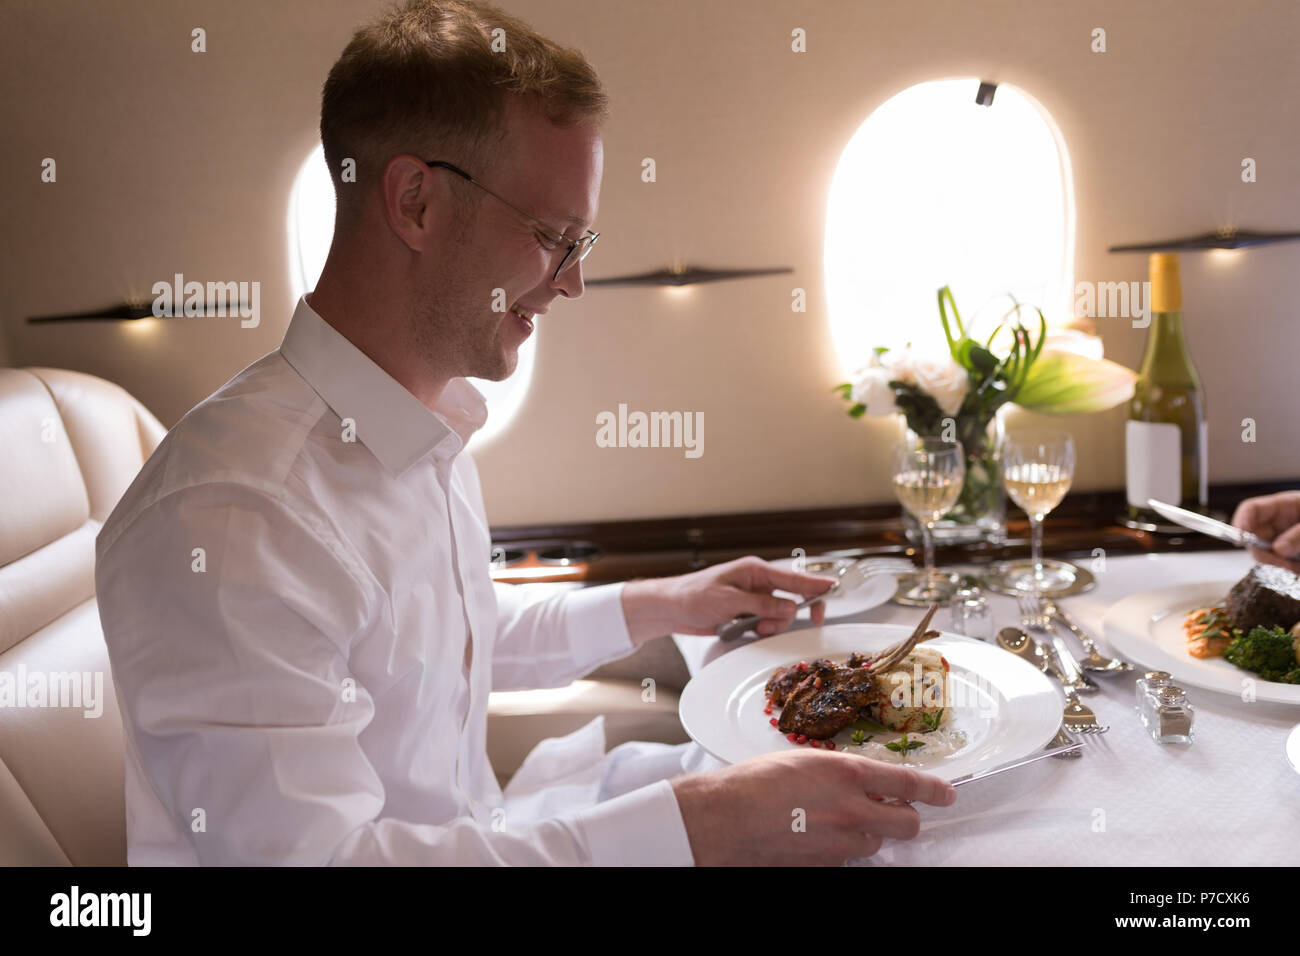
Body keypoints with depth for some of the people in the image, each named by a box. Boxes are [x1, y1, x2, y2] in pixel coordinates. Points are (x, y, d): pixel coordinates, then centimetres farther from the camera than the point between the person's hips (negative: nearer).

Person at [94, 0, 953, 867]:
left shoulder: (430, 423, 5)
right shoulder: (224, 521, -25)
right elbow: (312, 852, -28)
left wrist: (658, 607, 9)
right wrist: (699, 824, -30)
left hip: (475, 823, 8)